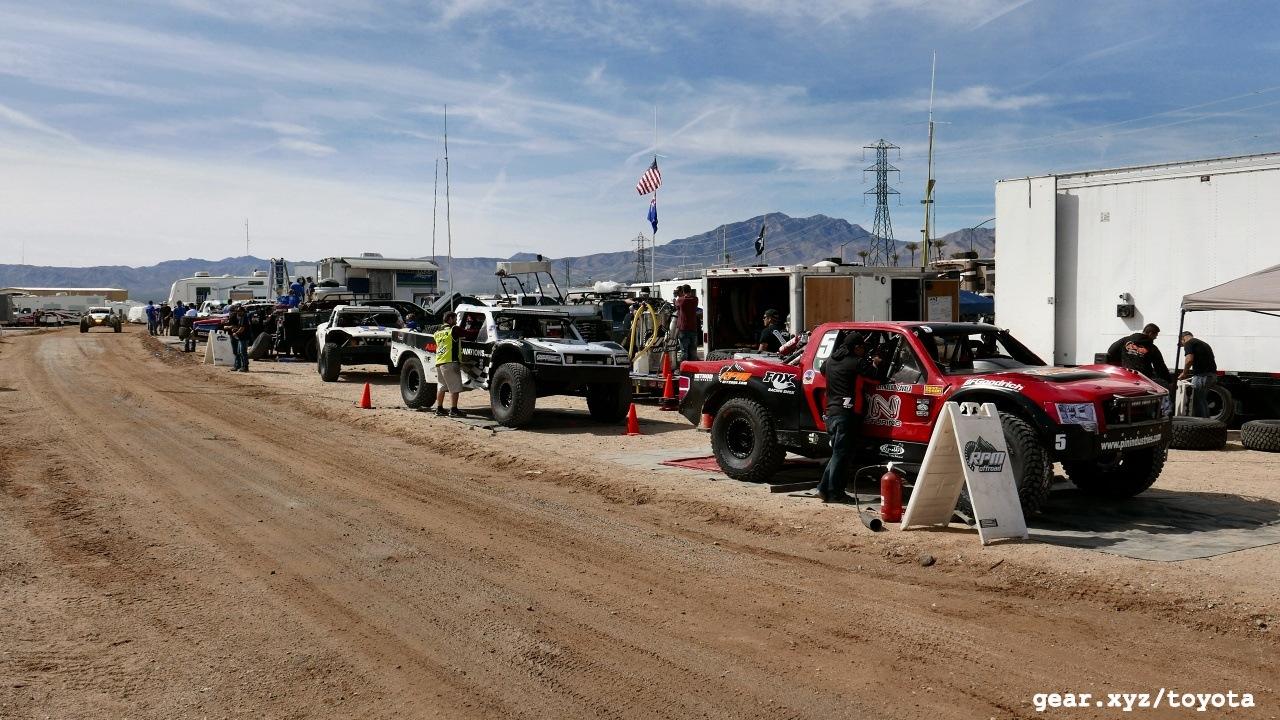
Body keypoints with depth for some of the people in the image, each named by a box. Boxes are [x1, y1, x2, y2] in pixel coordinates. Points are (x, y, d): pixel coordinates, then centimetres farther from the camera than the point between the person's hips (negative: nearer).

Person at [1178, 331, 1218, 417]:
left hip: (1202, 375, -9)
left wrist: (1184, 373, -2)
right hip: (1212, 375, 9)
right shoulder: (1203, 343, 25)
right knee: (1203, 401, 20)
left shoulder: (1188, 343, -2)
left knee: (1197, 403, -3)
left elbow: (1189, 359, -17)